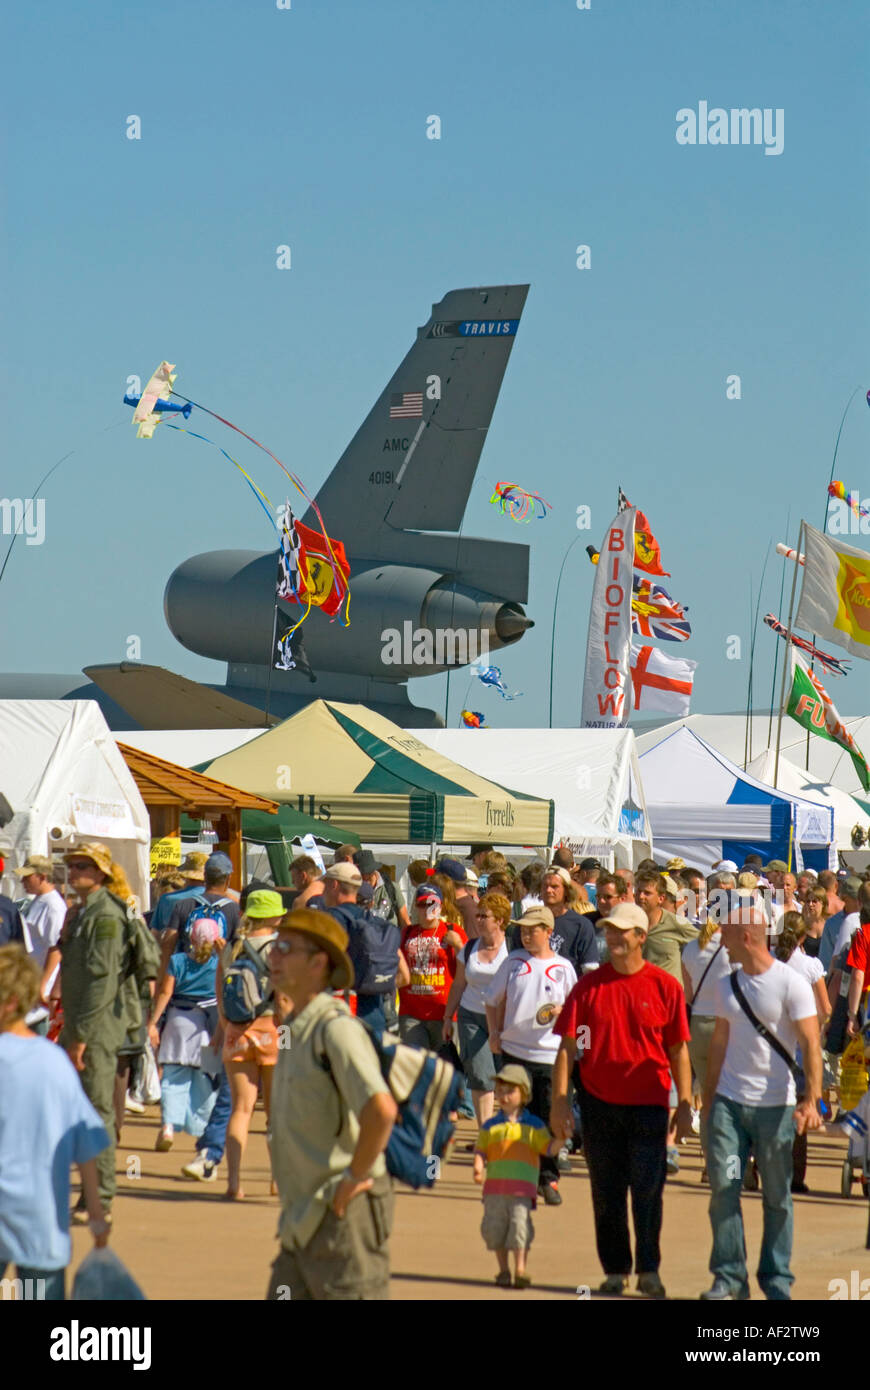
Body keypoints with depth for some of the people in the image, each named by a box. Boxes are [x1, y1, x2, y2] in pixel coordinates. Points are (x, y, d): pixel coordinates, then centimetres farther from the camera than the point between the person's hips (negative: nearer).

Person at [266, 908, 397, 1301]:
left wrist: (355, 1177, -20)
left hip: (344, 1215, -10)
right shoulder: (296, 1029, 16)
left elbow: (381, 1109, -31)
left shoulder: (335, 1028, -16)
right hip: (302, 1219, 10)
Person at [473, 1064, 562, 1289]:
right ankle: (503, 1270, 17)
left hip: (523, 1188, -2)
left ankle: (520, 1270, -7)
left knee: (520, 1225, -11)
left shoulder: (533, 1125, 7)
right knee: (495, 1227, 3)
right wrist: (478, 1167, -11)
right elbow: (480, 1150, 8)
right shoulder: (490, 1126, 11)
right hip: (495, 1186, 2)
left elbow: (549, 1148, 5)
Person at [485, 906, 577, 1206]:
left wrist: (562, 1011, -10)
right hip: (515, 1051, 1)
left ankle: (549, 1179, 12)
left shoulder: (563, 968, 5)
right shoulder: (513, 962, 8)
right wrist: (494, 1032, 2)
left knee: (550, 1117, 1)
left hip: (551, 1054, -1)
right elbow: (494, 1001, 15)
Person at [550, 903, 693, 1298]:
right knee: (607, 1191, 8)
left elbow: (678, 1050, 2)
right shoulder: (589, 986, 2)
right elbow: (568, 1046, 3)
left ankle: (649, 1270, 1)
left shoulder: (664, 986, -1)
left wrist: (685, 1104, -2)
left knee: (647, 1188, -7)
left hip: (648, 1103, -2)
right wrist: (560, 1100, -4)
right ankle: (615, 1270, 18)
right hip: (599, 1101, 2)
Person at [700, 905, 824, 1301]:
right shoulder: (727, 986, 10)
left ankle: (777, 1279, 13)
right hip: (729, 1101, 4)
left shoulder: (791, 984, -8)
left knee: (777, 1197, 4)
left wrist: (811, 1100, -22)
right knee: (723, 1187, -4)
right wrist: (709, 1097, 15)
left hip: (776, 1105, -4)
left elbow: (810, 1045, -12)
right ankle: (729, 1276, 2)